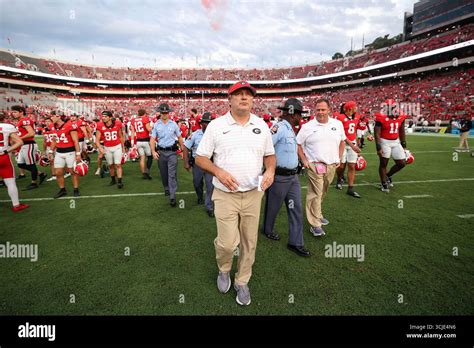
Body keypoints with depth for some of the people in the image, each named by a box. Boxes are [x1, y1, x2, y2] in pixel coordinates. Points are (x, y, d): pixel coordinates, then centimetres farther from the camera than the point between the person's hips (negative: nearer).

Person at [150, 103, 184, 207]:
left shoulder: (173, 124, 2)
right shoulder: (156, 125, 4)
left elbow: (179, 137, 8)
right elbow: (152, 139, 2)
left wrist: (183, 149, 6)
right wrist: (153, 151, -11)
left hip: (172, 152, -2)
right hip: (161, 152, 2)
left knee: (172, 174, -8)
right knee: (163, 174, 14)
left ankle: (172, 196, -8)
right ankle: (167, 189, 37)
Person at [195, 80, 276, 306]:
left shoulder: (262, 125, 5)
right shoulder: (216, 125, -4)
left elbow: (270, 155, 13)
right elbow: (200, 158, -1)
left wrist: (270, 171, -8)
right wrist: (218, 171, -19)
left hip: (253, 194, 3)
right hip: (225, 195, -3)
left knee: (249, 242, 11)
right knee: (227, 243, -2)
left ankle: (242, 282, 34)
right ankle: (224, 270, 34)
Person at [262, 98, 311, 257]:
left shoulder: (291, 130, 11)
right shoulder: (279, 128, -19)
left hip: (293, 176, 9)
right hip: (279, 177, -9)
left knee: (296, 208, 10)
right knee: (273, 206, 13)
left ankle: (295, 242, 19)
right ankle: (268, 230, 39)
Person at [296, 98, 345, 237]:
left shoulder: (338, 124, 6)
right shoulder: (307, 127, -5)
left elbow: (342, 142, 18)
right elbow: (298, 144, 0)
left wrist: (339, 158, 12)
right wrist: (304, 160, -5)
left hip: (331, 166, 4)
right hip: (314, 166, -4)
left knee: (322, 193, 17)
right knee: (315, 194, -4)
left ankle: (317, 214, 36)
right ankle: (315, 224, 3)